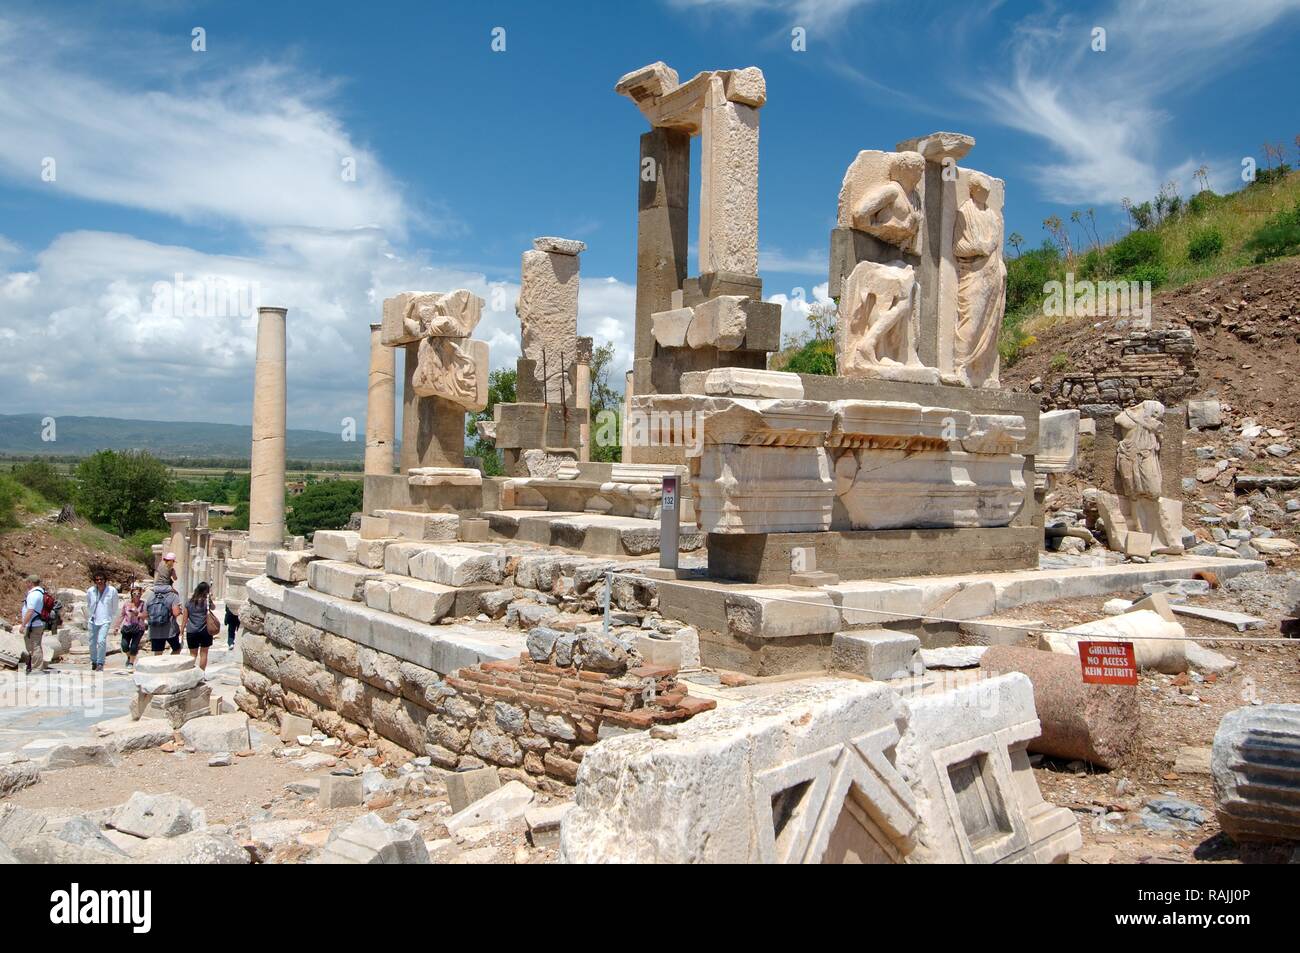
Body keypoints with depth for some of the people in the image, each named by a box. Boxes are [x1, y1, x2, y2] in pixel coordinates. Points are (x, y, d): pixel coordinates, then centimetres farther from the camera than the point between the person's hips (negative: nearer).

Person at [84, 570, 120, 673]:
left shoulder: (112, 590, -5)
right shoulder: (90, 591, 0)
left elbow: (115, 608, 7)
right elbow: (88, 606, 18)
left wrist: (113, 620, 10)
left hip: (105, 620, -3)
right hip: (93, 621, 3)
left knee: (101, 641, -19)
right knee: (92, 643, 9)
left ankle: (100, 663, -12)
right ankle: (93, 662, 28)